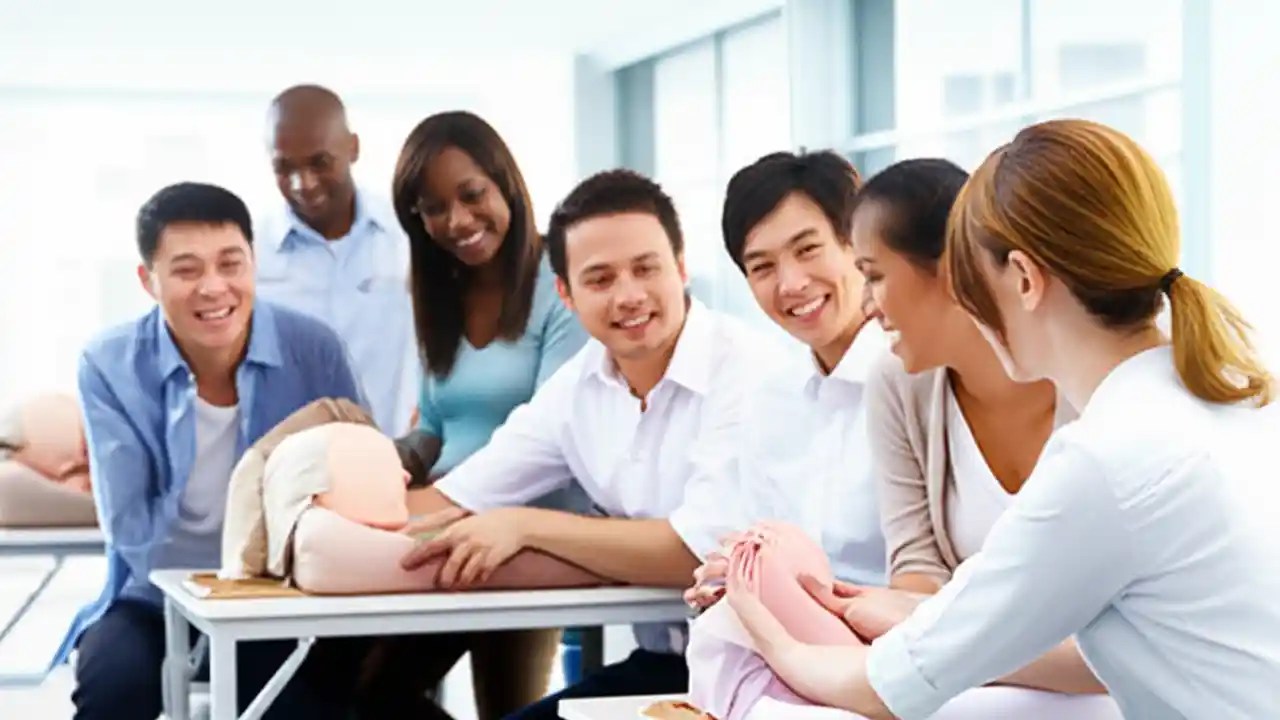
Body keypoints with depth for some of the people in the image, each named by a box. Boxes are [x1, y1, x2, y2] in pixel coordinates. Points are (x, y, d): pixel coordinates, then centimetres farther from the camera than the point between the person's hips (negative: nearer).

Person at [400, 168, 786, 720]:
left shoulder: (747, 370, -17)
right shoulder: (579, 383, 3)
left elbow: (705, 552, -24)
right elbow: (452, 504, 6)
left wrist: (524, 527, -21)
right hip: (662, 663, 6)